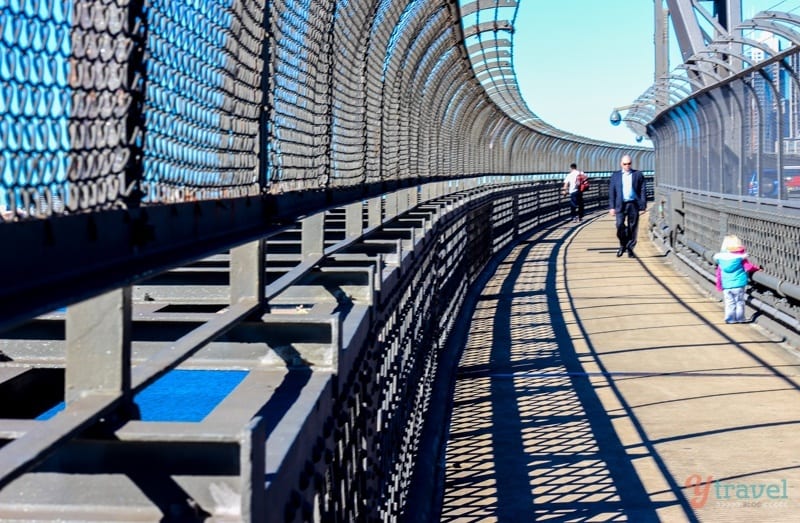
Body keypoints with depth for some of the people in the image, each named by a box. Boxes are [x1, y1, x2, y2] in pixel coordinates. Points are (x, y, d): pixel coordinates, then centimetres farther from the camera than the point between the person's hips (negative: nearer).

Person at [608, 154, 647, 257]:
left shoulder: (638, 174, 7)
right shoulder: (615, 175, 10)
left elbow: (643, 191, 5)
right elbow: (611, 192, 8)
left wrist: (643, 206, -2)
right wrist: (612, 207, 0)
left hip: (634, 205, 0)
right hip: (620, 205, 0)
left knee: (633, 227, 1)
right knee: (620, 225, -12)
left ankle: (630, 248, 13)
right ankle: (622, 245, 10)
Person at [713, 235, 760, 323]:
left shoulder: (720, 257, 1)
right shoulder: (740, 256, -10)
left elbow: (719, 273, 7)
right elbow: (748, 267, -7)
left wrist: (719, 285, 15)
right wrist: (757, 268, 12)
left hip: (726, 285, 3)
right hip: (738, 284, -3)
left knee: (729, 303, 10)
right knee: (739, 302, 9)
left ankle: (730, 319, 11)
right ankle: (739, 318, 14)